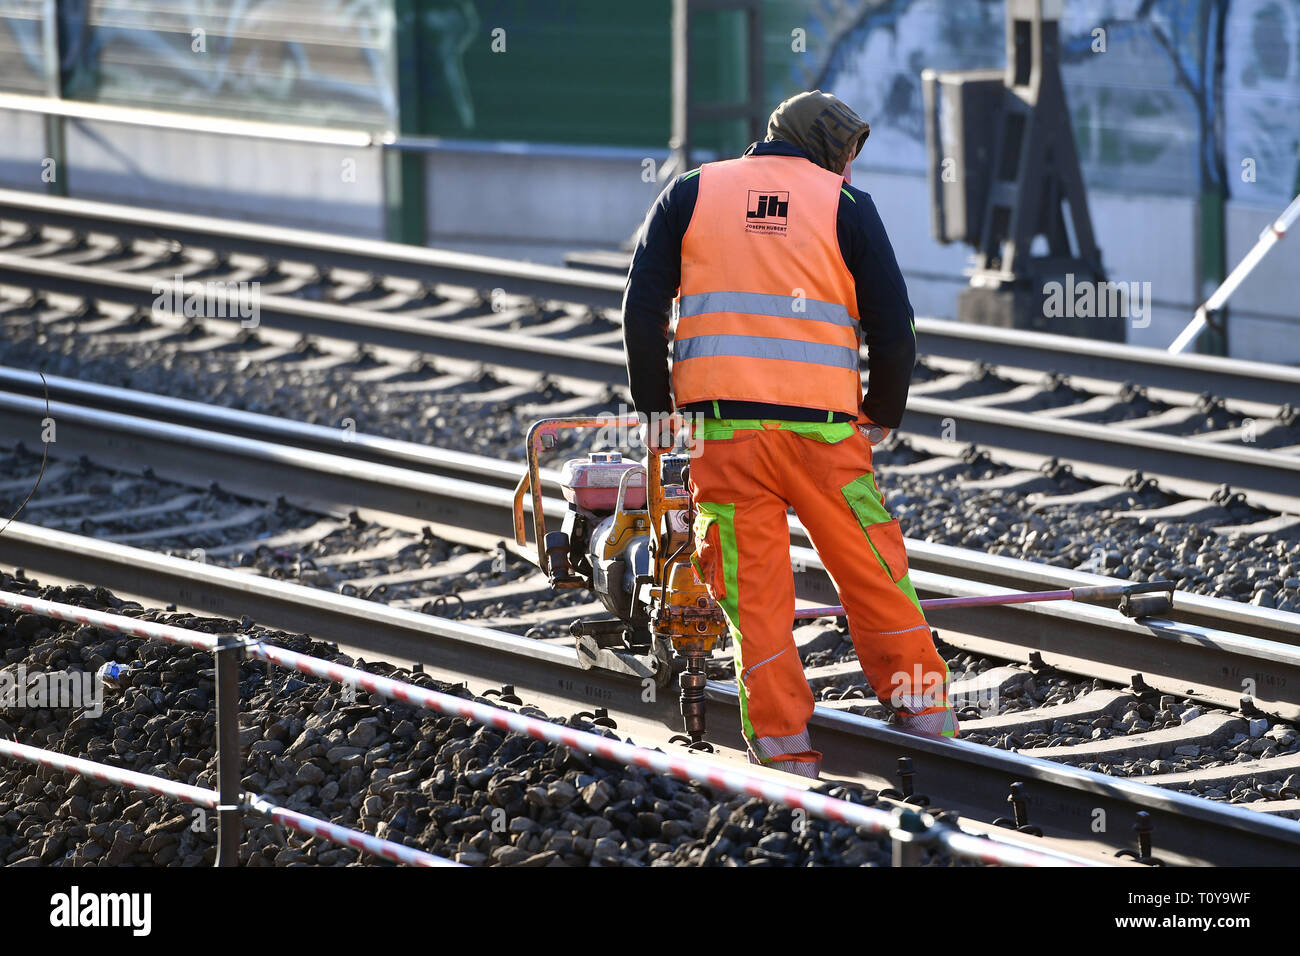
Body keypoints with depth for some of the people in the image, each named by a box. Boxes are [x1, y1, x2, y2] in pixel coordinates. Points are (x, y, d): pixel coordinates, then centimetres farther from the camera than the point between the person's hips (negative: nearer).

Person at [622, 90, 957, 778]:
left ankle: (783, 741, 4)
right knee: (871, 568, 13)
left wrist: (655, 411, 15)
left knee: (753, 587, 5)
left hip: (720, 424, 1)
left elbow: (642, 310, 6)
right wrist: (883, 414, 20)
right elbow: (894, 328, 4)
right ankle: (921, 706, 19)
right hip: (823, 426, -1)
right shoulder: (844, 205, 6)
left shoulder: (690, 194, 11)